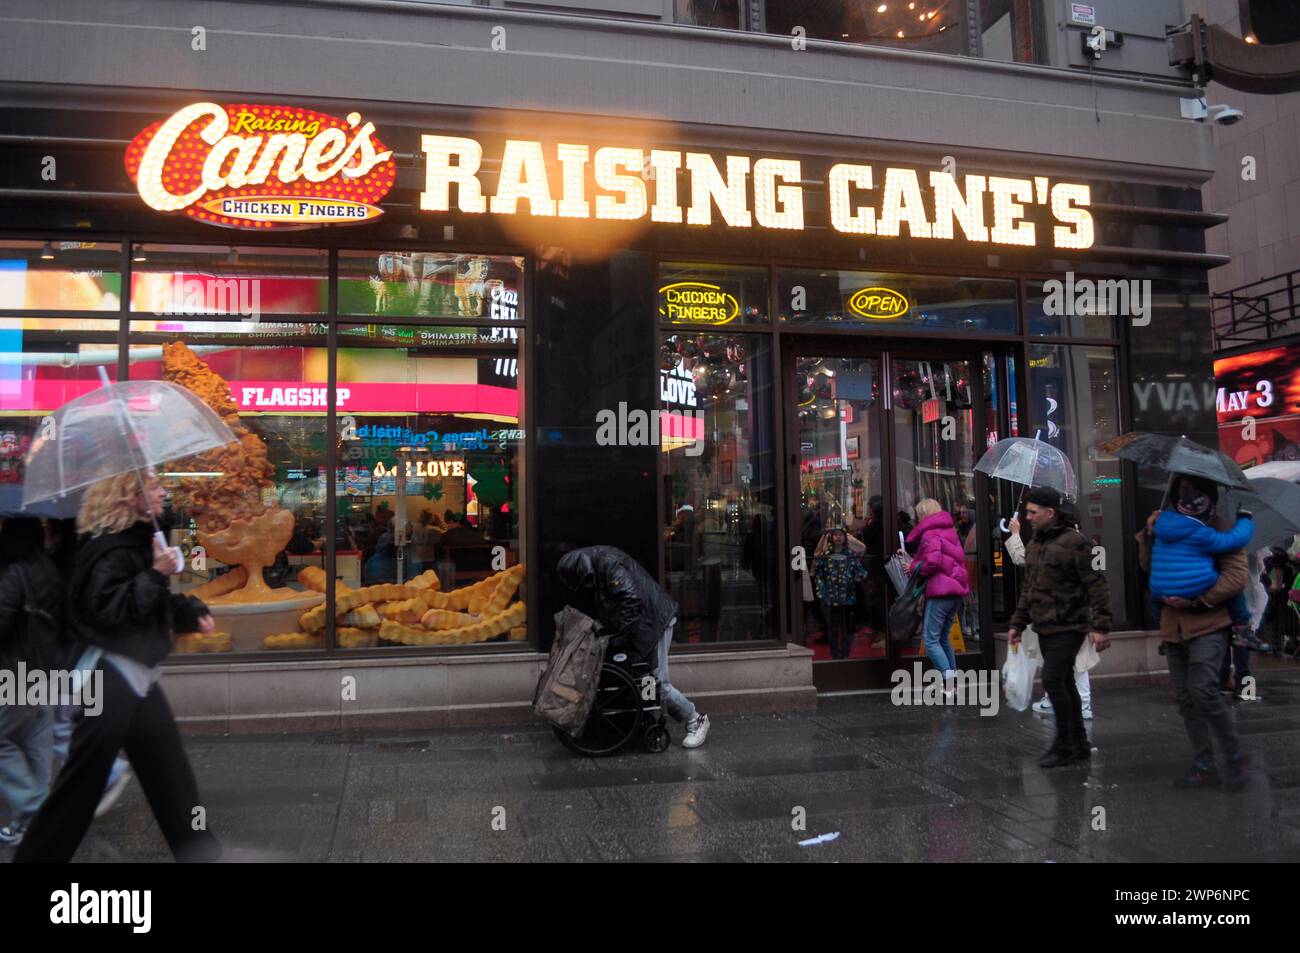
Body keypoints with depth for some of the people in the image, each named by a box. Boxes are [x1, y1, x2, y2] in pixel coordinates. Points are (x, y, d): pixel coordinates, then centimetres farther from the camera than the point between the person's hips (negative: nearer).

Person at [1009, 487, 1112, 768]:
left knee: (1052, 679, -12)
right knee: (1064, 683, 12)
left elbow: (1096, 585, -15)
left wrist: (1101, 626, -18)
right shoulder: (1034, 544, 13)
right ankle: (1079, 744, 21)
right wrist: (1018, 623, 19)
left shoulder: (1073, 542, -13)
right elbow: (1028, 588, 20)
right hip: (1045, 628, 8)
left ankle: (1064, 744, 1)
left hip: (1068, 627, -8)